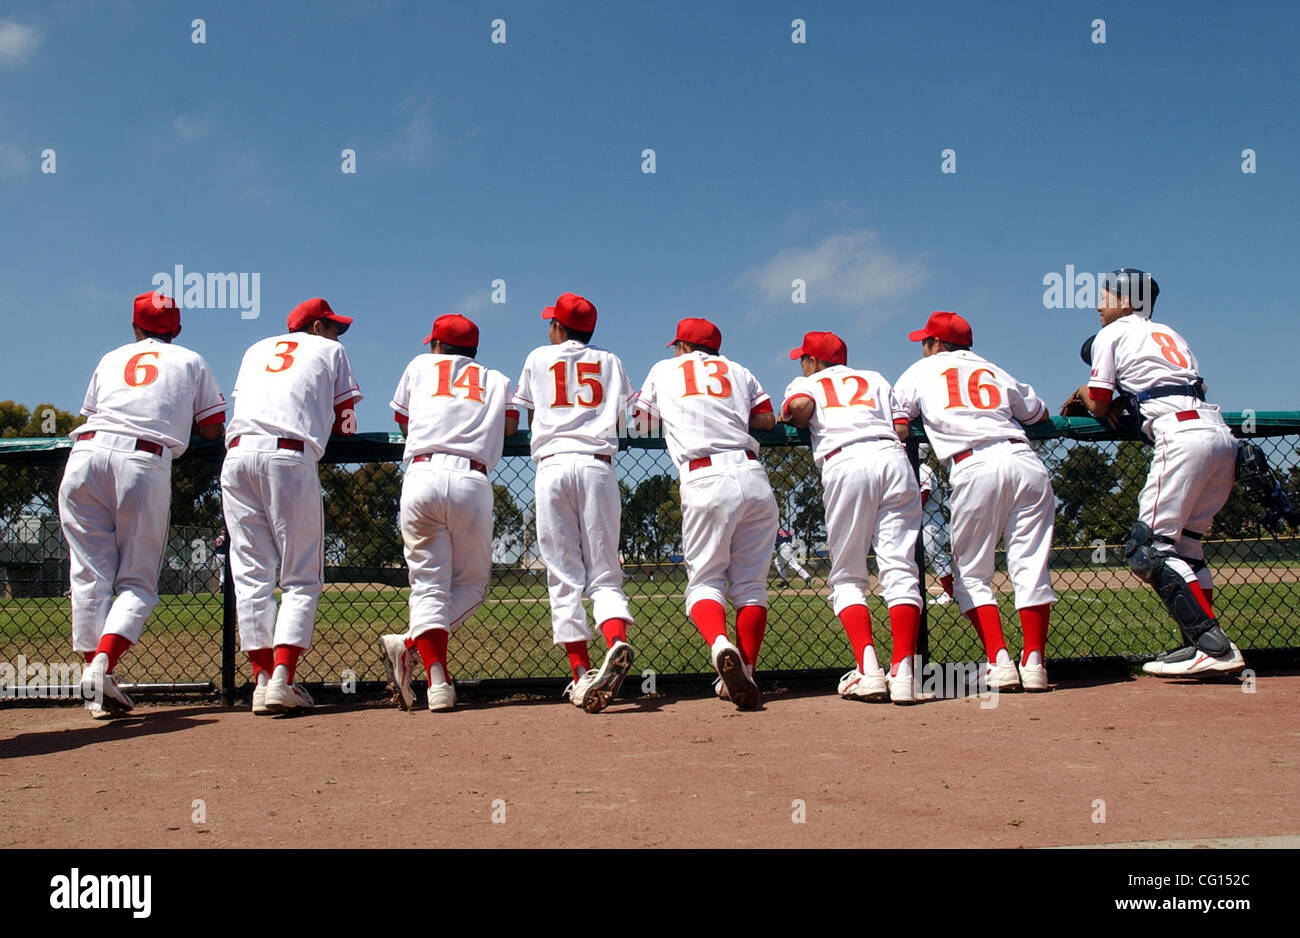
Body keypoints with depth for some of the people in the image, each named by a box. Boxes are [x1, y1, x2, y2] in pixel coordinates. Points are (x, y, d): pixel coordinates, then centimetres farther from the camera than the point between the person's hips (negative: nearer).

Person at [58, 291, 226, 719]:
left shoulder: (111, 358, 26)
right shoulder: (191, 361, 21)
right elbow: (211, 429, 18)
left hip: (86, 454, 2)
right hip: (145, 463, -2)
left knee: (90, 574, 6)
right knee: (137, 579, 2)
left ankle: (94, 665, 0)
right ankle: (103, 662, -20)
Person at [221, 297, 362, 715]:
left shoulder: (257, 349, 32)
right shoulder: (330, 350, 21)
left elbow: (242, 406, 26)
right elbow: (345, 421, 18)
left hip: (237, 454, 4)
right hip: (290, 458, -4)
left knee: (251, 573, 4)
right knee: (302, 576, -1)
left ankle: (262, 679, -2)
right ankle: (282, 678, -14)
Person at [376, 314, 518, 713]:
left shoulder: (420, 365, 25)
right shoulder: (497, 380, 25)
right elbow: (510, 427, 15)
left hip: (422, 476, 1)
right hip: (472, 482, 0)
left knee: (429, 584, 3)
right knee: (472, 583, 13)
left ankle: (438, 678, -15)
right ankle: (409, 644, -8)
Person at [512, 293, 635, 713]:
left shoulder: (538, 358, 20)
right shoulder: (610, 361, 21)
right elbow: (618, 421, 16)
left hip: (552, 466, -1)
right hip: (598, 465, 1)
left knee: (563, 576, 0)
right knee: (605, 573, 1)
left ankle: (582, 674, -8)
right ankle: (617, 642, -26)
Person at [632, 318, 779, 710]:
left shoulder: (664, 370, 22)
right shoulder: (737, 370, 24)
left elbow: (642, 424, 28)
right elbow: (767, 420, 19)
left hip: (706, 482, -2)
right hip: (754, 476, 2)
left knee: (704, 580, 2)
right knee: (751, 584, 9)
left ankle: (719, 644, -27)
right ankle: (745, 674, 4)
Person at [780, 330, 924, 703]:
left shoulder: (805, 383, 23)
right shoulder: (875, 378, 32)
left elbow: (800, 405, -2)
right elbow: (902, 429, 18)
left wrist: (793, 422, 19)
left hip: (845, 465, -2)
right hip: (893, 459, 3)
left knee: (847, 578, 5)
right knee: (900, 570, -2)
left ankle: (868, 671, -11)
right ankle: (903, 673, -13)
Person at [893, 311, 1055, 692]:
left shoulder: (922, 371, 20)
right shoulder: (993, 370, 26)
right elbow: (1039, 413, 32)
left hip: (976, 466, -3)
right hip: (1025, 460, 3)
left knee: (972, 574, 5)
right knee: (1031, 566, 6)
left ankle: (999, 661, -7)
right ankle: (1034, 661, 0)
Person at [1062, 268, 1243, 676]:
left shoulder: (1112, 335, 10)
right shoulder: (1169, 333, 30)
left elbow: (1099, 407, 10)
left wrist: (1085, 393, 31)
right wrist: (1126, 397, 23)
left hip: (1183, 437, -8)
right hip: (1222, 434, 8)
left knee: (1148, 550, -8)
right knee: (1184, 543, 14)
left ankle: (1215, 646, -17)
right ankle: (1203, 644, 8)